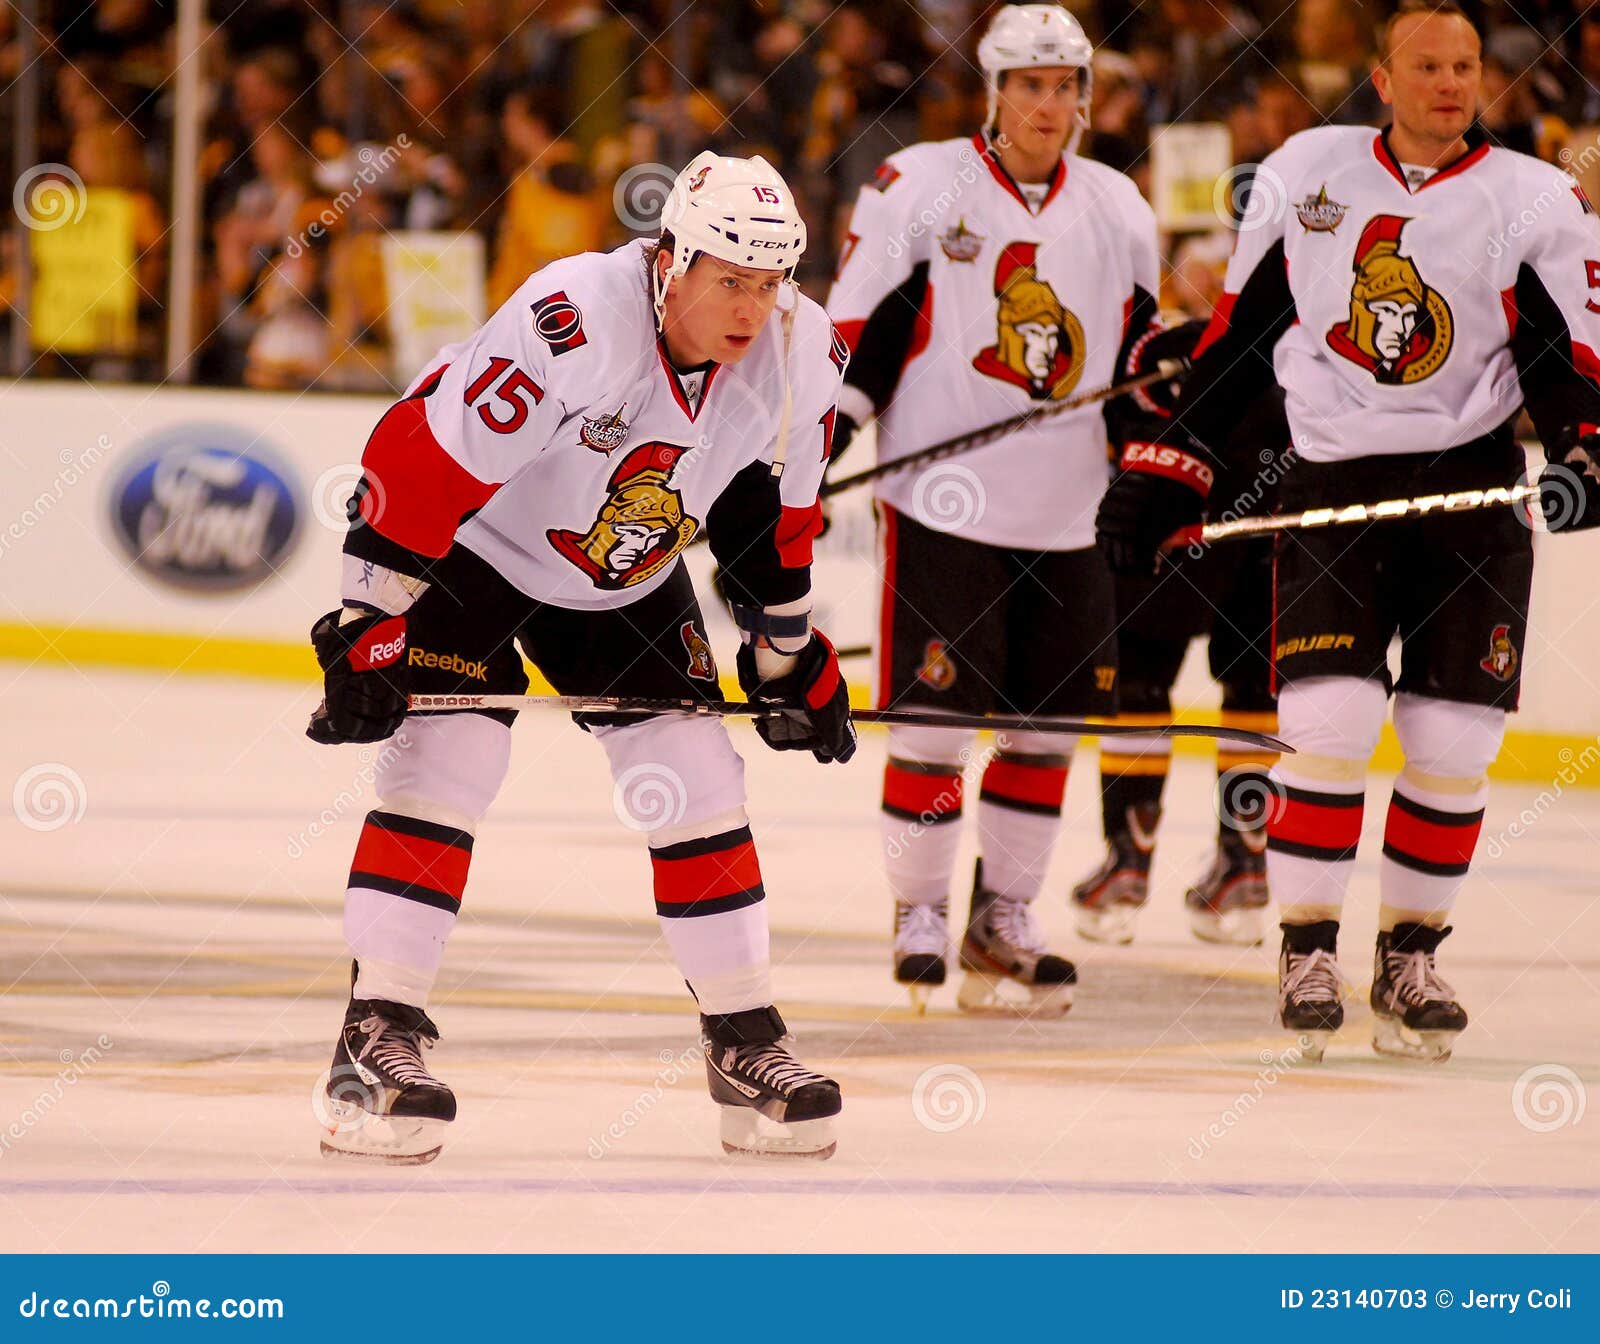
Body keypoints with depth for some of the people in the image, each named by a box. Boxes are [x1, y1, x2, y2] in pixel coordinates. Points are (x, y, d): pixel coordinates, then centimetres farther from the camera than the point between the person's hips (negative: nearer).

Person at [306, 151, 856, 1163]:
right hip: (471, 546, -5)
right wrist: (369, 625, -29)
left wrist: (792, 651, 11)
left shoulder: (799, 354, -16)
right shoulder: (569, 323, -35)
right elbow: (420, 460, -31)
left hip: (630, 578, 5)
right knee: (446, 765, -18)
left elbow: (774, 508, 4)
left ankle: (748, 1045, 12)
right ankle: (377, 1041, -15)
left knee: (699, 786, 0)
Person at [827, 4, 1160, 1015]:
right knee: (933, 719, -6)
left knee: (1047, 725, 5)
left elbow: (1142, 357, 20)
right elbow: (856, 332, -4)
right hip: (942, 505, -5)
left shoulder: (1120, 211, 10)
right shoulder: (917, 189, -5)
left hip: (1069, 516, 5)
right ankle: (919, 913, 7)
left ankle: (1005, 919, 17)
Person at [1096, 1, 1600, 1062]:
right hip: (1333, 480, 0)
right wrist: (1168, 462, 8)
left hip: (1472, 489, 0)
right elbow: (1241, 329, 12)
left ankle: (1411, 954, 15)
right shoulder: (1305, 173, 6)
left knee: (1453, 741, -1)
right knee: (1327, 722, -12)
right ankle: (1309, 954, -2)